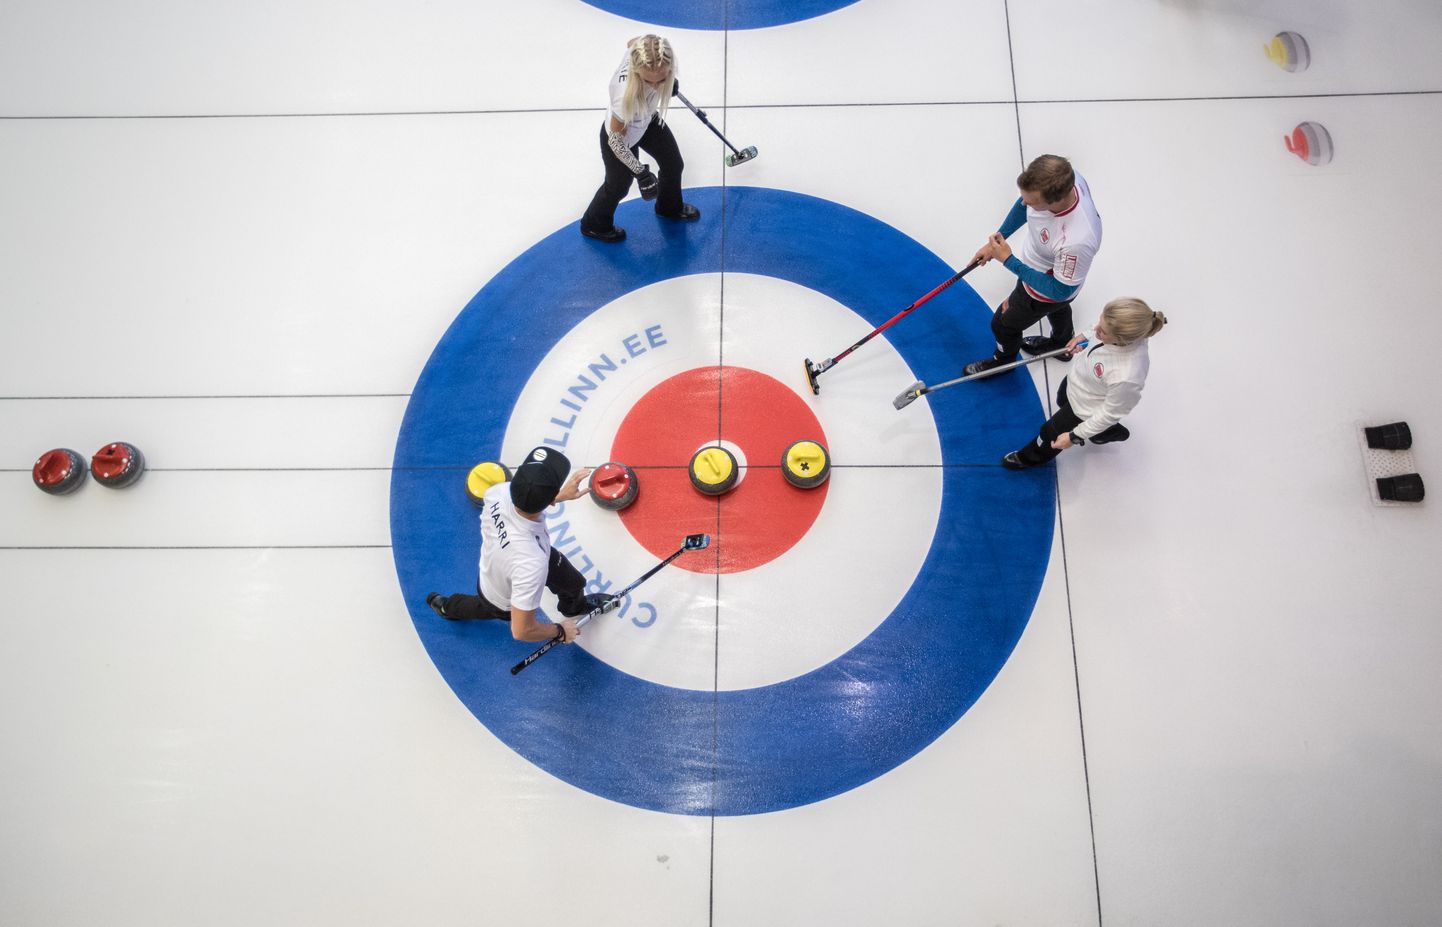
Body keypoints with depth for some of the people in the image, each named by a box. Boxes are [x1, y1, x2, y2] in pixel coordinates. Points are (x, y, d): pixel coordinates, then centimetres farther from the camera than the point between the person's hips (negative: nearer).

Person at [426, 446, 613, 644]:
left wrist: (561, 495, -15)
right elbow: (521, 630, -40)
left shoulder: (499, 491, -36)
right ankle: (445, 606, 66)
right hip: (503, 602, -4)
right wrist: (560, 631, -22)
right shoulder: (531, 563, -52)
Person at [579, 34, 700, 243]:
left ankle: (670, 207, 59)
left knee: (674, 164, 24)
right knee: (619, 186, 20)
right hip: (621, 137, -6)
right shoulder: (627, 96, -49)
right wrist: (640, 172, -26)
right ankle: (595, 225, 53)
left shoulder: (646, 51, -33)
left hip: (648, 120, 6)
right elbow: (616, 140, -30)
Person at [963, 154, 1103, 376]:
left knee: (1003, 324, 20)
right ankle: (1062, 344, 70)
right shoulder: (1056, 177, -30)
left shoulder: (1078, 240, -49)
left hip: (1048, 289, -6)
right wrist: (996, 239, 0)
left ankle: (1004, 360, 56)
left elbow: (1060, 290, -31)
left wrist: (1008, 260, -32)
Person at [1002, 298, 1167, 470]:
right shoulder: (1127, 332, -32)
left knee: (1051, 433, 19)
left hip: (1086, 410, -6)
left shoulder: (1126, 377, -47)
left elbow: (1110, 413, -29)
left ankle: (1030, 458, 52)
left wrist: (1075, 436, -19)